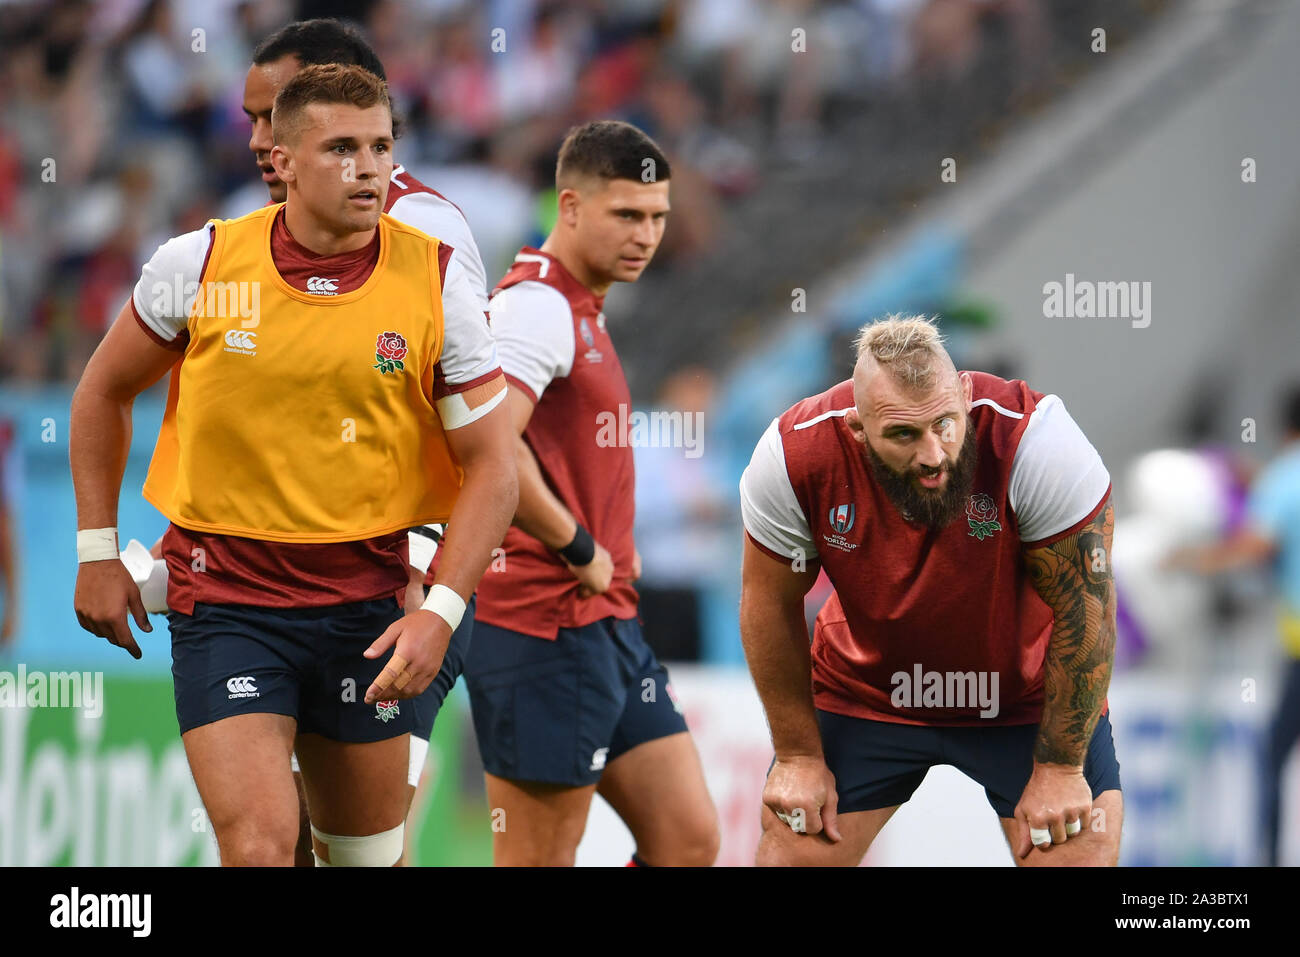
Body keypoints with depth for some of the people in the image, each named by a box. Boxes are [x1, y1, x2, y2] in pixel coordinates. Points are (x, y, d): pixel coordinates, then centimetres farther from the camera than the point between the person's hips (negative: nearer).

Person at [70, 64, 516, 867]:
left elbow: (492, 466, -2)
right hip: (222, 593, -2)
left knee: (373, 856, 11)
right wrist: (98, 553, 8)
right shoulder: (200, 265, -6)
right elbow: (105, 392, 10)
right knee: (260, 847, -17)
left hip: (364, 601, 2)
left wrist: (442, 613, -14)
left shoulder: (437, 283, -6)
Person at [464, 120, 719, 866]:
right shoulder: (537, 304, -14)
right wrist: (580, 549, -18)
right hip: (545, 629, -10)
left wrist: (615, 554, 11)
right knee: (539, 859, -5)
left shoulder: (585, 313, 18)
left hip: (609, 624, 10)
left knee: (690, 839, 6)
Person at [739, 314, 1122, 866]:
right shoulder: (794, 454, -25)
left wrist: (1059, 768, -17)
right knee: (792, 850, -3)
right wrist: (799, 756, -2)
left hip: (1024, 694, -1)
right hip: (864, 691, 2)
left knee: (1082, 850, -13)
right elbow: (770, 606, -7)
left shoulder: (1033, 438, -32)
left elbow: (1085, 610, -22)